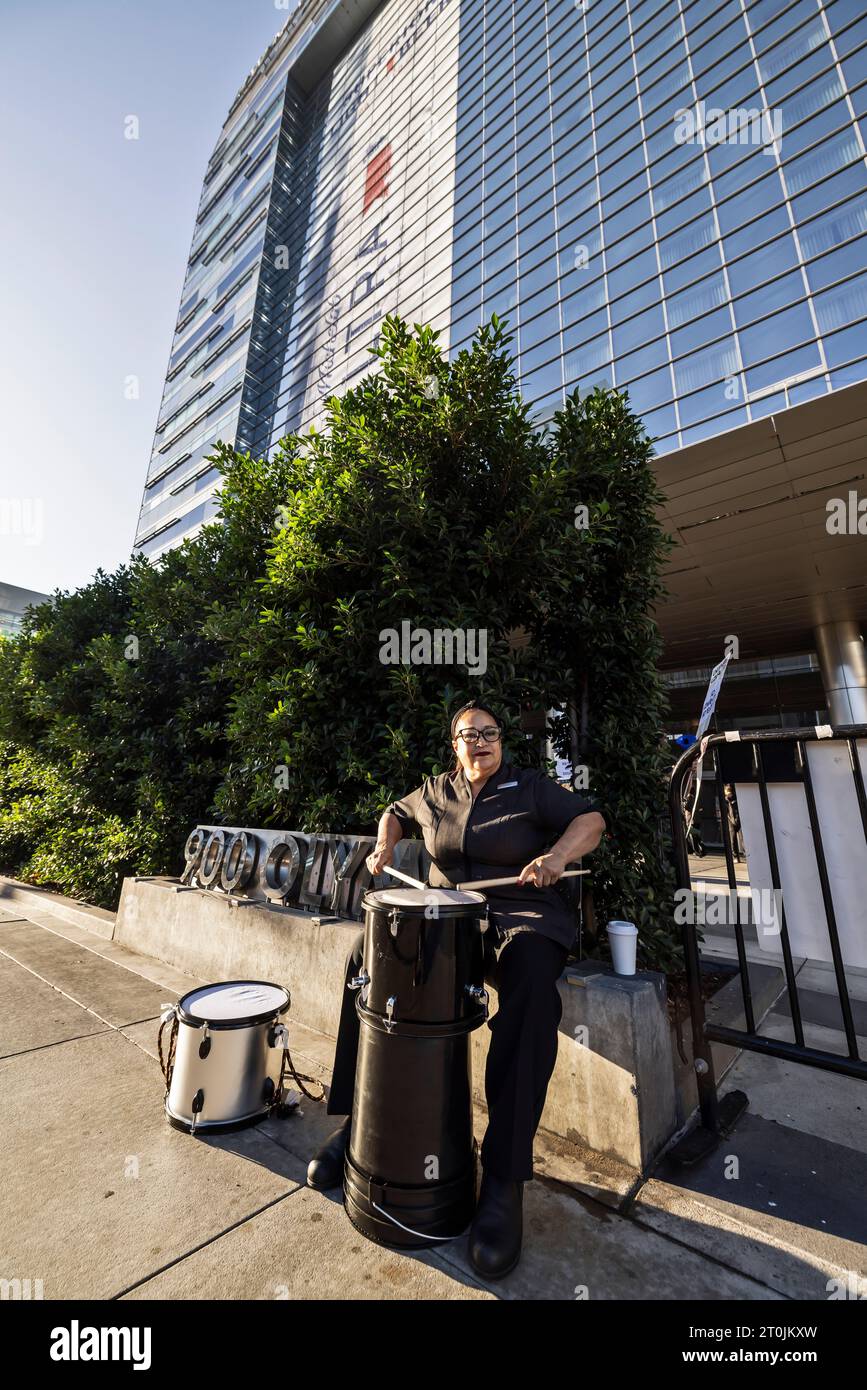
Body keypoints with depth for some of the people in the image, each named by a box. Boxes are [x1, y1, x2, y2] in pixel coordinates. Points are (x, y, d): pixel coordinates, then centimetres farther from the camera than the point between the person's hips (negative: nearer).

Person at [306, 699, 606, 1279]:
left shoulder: (531, 787, 0)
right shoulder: (436, 791, 10)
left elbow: (590, 819, -5)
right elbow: (397, 811, 25)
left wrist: (556, 856, -24)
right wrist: (386, 842, 3)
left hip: (520, 913, -3)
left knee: (532, 981, -35)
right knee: (368, 952, -16)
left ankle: (505, 1177, -25)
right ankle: (356, 1118, -2)